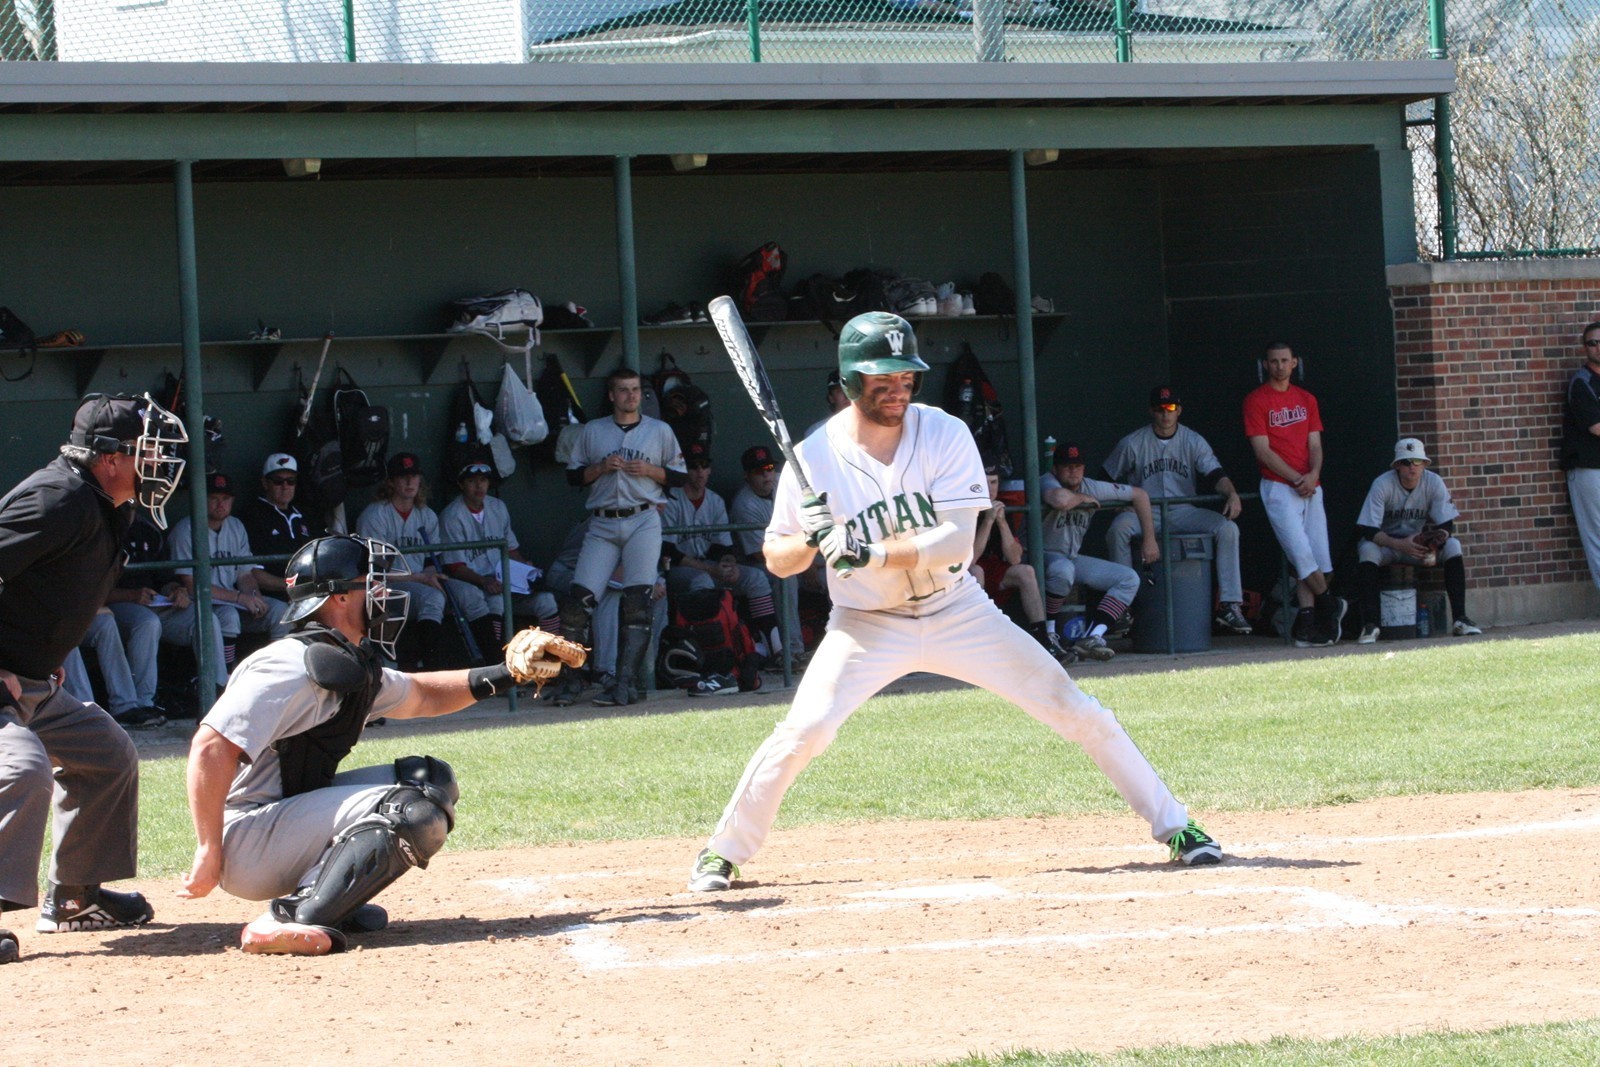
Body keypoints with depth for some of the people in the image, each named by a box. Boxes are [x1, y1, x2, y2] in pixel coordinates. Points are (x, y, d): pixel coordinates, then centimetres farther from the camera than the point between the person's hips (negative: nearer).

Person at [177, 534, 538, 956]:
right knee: (415, 811, -22)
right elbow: (211, 748, -25)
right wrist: (209, 854, -25)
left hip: (288, 818, 10)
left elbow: (419, 696, 31)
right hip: (246, 840, -10)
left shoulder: (353, 666, 12)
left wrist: (497, 678, 17)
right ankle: (294, 920, -26)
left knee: (430, 778, 13)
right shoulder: (294, 666, -19)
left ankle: (329, 899, 3)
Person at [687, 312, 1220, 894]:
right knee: (803, 731, -21)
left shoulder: (945, 435, -14)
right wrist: (810, 540, -30)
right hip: (868, 623, -1)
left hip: (957, 612, 1)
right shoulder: (815, 457, -13)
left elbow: (957, 541, -22)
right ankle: (722, 852, -2)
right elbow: (777, 560, -7)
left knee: (1075, 710, -3)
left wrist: (870, 553, -36)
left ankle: (1173, 825, 9)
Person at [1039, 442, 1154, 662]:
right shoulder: (1046, 483, -17)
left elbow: (1138, 494, 12)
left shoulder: (1092, 488, 2)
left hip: (1072, 559, 7)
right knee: (1063, 569, -41)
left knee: (1129, 578, -6)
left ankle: (1092, 637, -22)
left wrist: (1149, 538, 7)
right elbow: (1061, 500, -42)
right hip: (1041, 557, -7)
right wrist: (1083, 498, -18)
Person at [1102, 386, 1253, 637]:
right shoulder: (1132, 443, 3)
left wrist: (1231, 493, -25)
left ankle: (1230, 605, -24)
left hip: (1183, 512, 2)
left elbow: (1215, 473, -4)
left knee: (1228, 528, -23)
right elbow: (1106, 479, 9)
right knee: (1118, 528, -35)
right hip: (1145, 513, -2)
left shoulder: (1193, 441, 7)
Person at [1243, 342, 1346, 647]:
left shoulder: (1306, 399, 16)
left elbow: (1315, 445, 13)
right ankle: (1328, 605, 3)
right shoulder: (1256, 401, -1)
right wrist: (1296, 479, -14)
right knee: (1301, 553, -13)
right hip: (1278, 487, -5)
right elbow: (1263, 451, -7)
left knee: (1318, 557, -3)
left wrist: (1313, 475, -8)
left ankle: (1306, 622, -3)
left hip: (1310, 487, 5)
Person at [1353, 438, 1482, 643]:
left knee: (1453, 546, -24)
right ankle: (1369, 624, -35)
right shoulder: (1382, 484, -20)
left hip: (1421, 543, 2)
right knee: (1367, 550, -35)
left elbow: (1447, 526, -13)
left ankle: (1459, 618, -26)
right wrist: (1401, 545, -40)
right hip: (1387, 543, -2)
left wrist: (1434, 545, -35)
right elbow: (1369, 531, -25)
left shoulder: (1434, 483, -12)